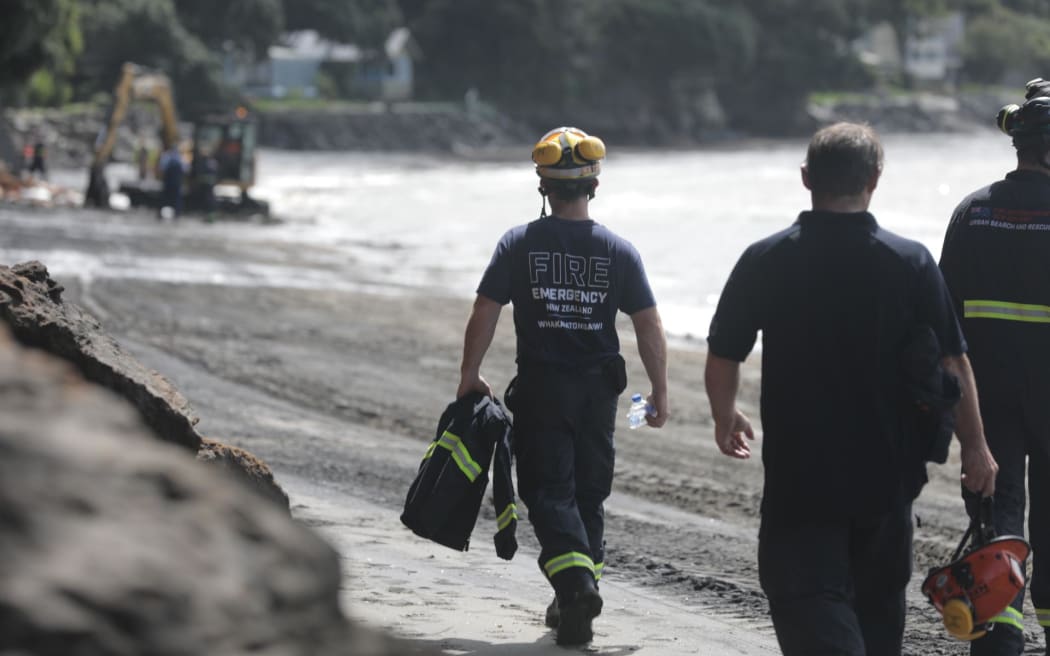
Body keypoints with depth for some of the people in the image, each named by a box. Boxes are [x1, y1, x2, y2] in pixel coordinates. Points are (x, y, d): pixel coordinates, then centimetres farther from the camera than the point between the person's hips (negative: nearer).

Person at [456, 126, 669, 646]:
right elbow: (649, 326, -2)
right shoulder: (618, 251, -1)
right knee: (589, 494, 14)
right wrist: (659, 392, 6)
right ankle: (576, 601, 20)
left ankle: (575, 579, -24)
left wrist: (469, 376, 6)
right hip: (599, 388, 2)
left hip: (541, 388, -2)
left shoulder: (519, 244, -5)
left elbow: (484, 314, -6)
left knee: (549, 492, 0)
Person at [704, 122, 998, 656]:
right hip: (886, 471, 2)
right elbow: (952, 362, -5)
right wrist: (973, 445, 6)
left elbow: (722, 359, 0)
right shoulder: (911, 262, -6)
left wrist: (726, 419, 19)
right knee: (878, 599, 18)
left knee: (806, 593, -5)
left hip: (798, 471, -2)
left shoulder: (764, 261, -7)